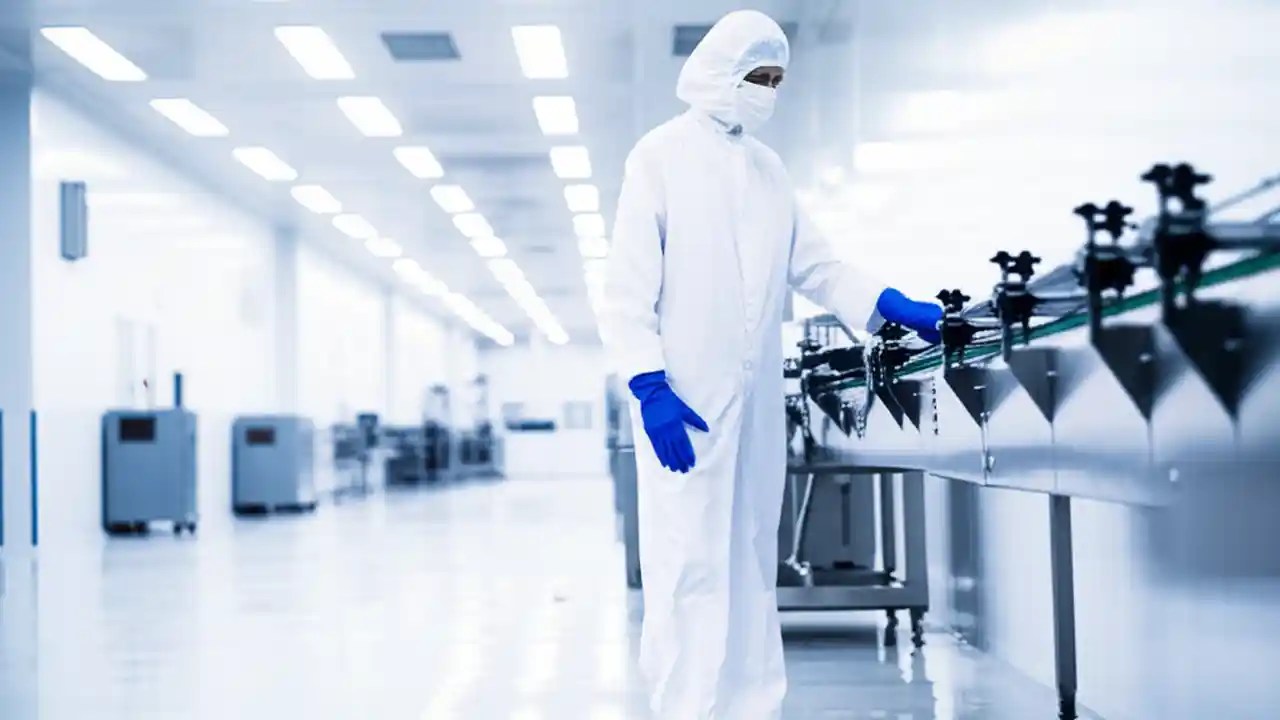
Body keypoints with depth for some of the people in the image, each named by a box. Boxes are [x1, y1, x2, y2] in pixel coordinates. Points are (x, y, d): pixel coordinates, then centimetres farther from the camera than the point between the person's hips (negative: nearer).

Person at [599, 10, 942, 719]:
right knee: (691, 563, -8)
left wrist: (894, 305, 4)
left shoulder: (767, 167, 17)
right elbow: (627, 284, -7)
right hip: (684, 395, -6)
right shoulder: (661, 154, -2)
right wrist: (650, 386, -17)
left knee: (751, 560, 8)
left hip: (755, 397, 6)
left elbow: (813, 263, 18)